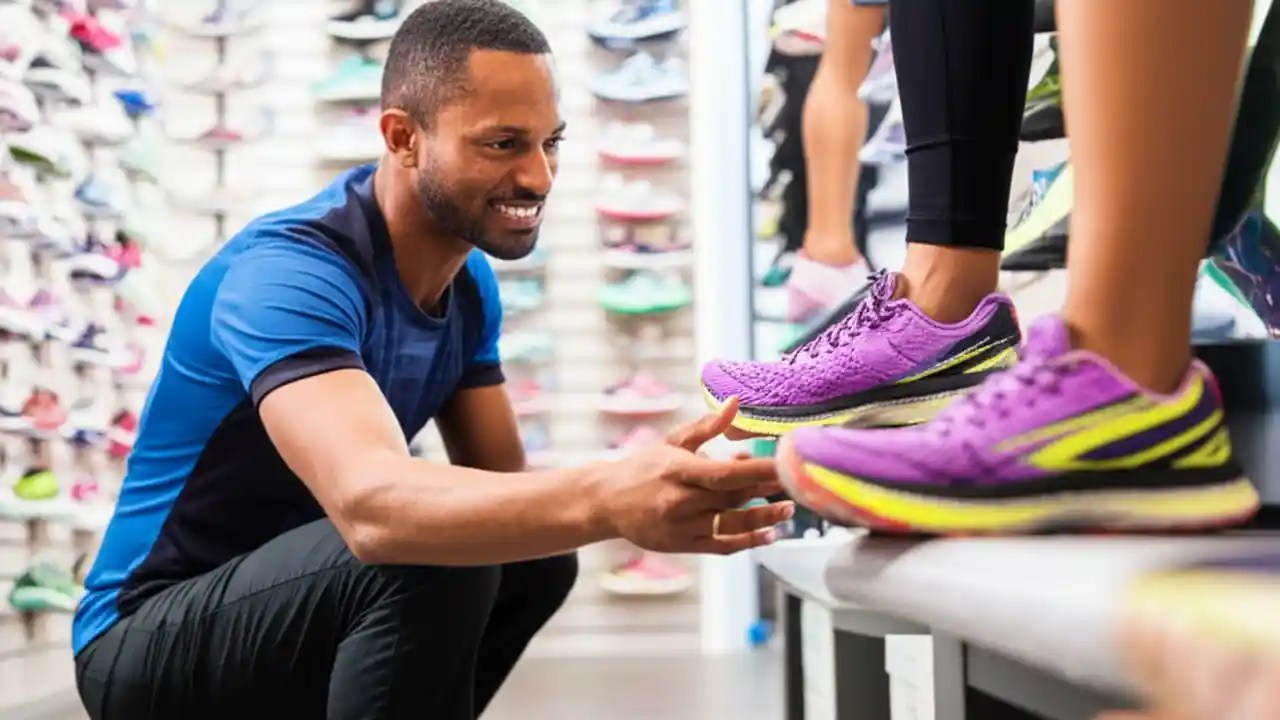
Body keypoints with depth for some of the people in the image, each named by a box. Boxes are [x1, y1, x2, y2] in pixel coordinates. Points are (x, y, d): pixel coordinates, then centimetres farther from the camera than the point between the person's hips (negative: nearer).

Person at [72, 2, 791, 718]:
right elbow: (371, 504, -45)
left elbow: (502, 485, -4)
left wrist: (644, 486, -24)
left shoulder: (470, 283, 0)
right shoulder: (288, 274, -28)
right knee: (430, 560, -31)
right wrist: (607, 499, -58)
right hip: (150, 640, -8)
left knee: (539, 557, 0)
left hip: (295, 590, 9)